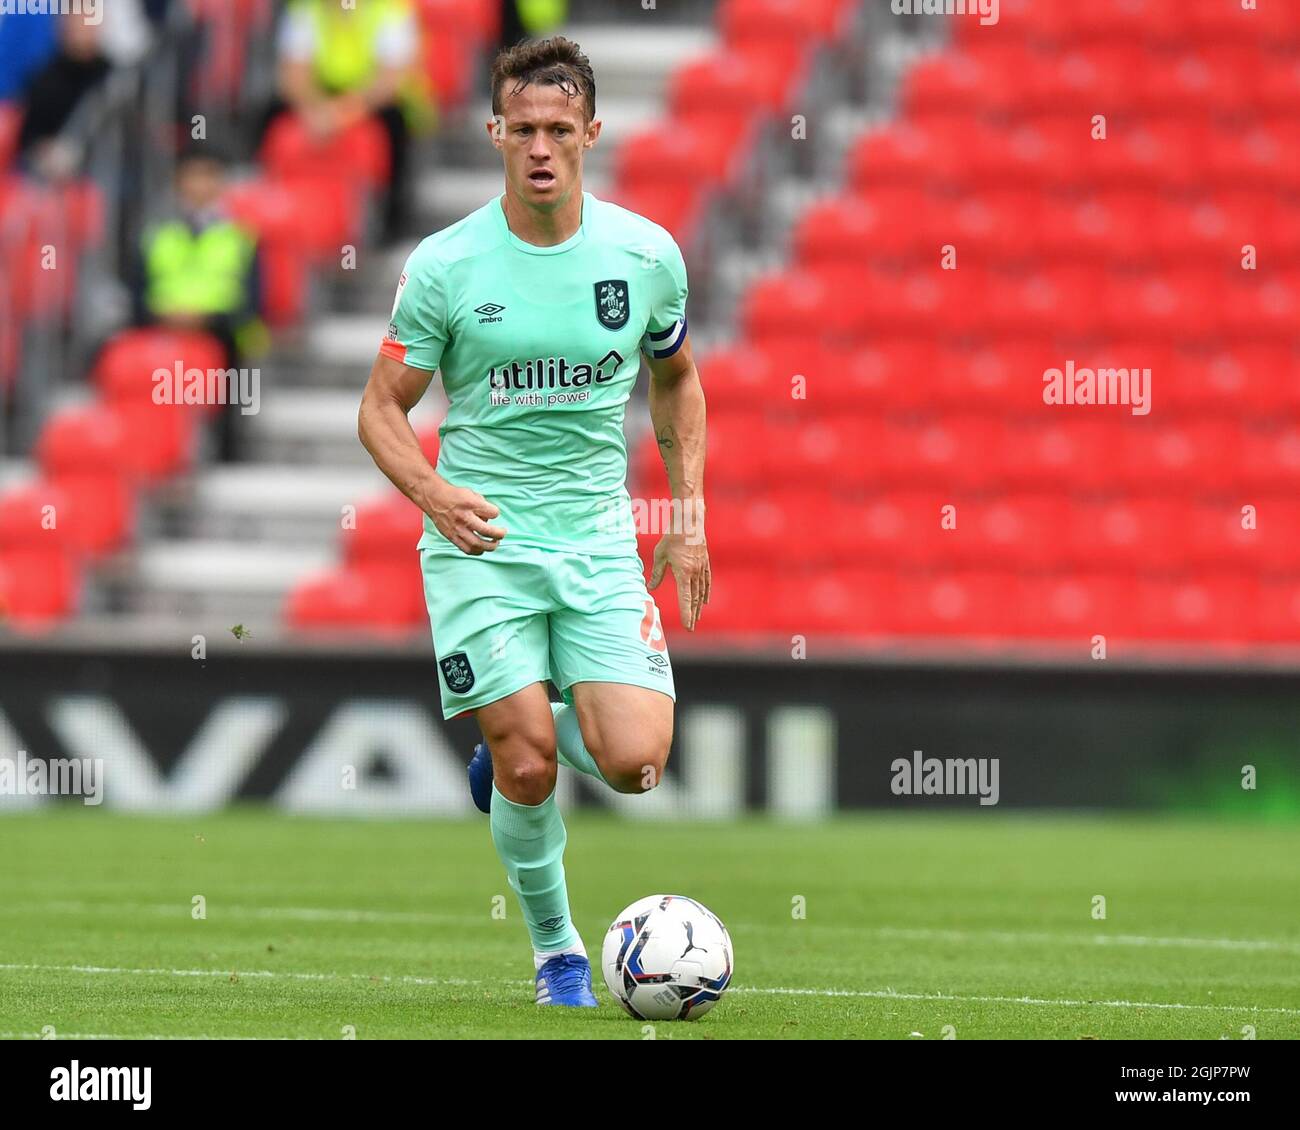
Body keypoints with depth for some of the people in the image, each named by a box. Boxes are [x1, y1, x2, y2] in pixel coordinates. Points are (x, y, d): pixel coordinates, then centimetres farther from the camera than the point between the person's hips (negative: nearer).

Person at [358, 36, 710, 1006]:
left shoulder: (646, 254, -1)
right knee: (531, 767, -10)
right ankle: (556, 948, 15)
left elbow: (676, 380, 18)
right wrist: (434, 494, -21)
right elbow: (382, 410, -1)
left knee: (634, 764, -12)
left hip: (600, 541, 2)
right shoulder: (445, 265, -7)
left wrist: (691, 518, 10)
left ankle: (513, 740, 22)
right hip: (481, 544, -2)